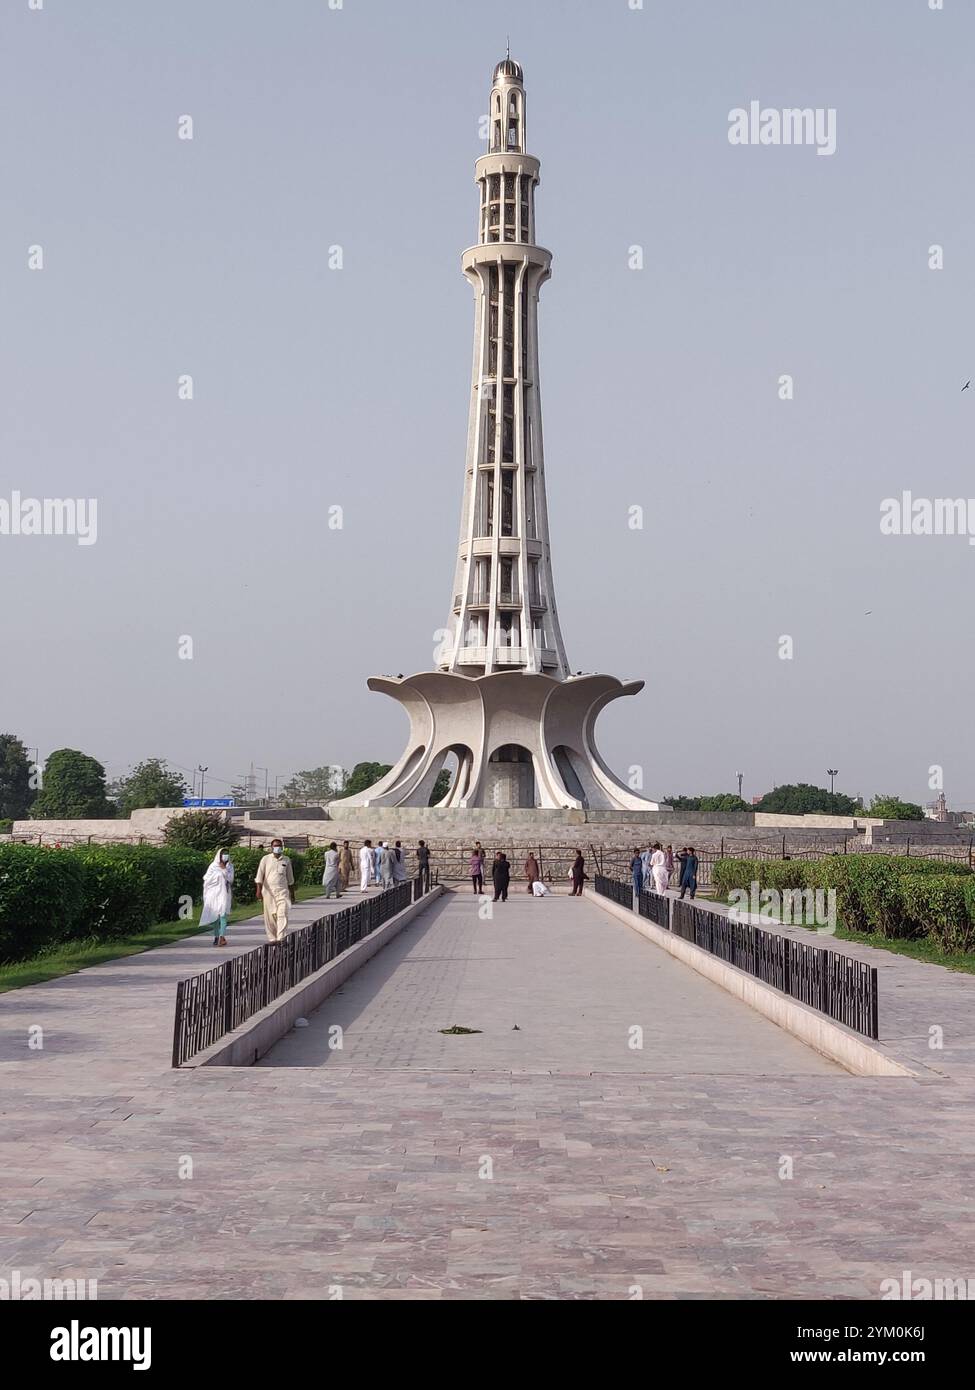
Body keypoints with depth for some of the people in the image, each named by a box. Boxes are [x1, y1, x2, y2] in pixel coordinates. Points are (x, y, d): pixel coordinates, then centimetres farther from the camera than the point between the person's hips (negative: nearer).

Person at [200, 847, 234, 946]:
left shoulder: (229, 867, 8)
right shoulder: (213, 866, 2)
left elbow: (230, 879, 1)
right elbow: (207, 879, 2)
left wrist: (224, 869, -9)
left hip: (224, 893, 0)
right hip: (214, 893, 0)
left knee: (223, 914, -15)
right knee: (215, 915, 5)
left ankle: (222, 936, -26)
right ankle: (216, 937, 15)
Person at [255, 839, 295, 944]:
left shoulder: (286, 860, 9)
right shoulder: (266, 859, 4)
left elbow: (290, 878, 18)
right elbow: (260, 875, -1)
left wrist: (292, 893, 20)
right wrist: (259, 889, -11)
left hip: (282, 891, 0)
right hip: (268, 891, 0)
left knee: (282, 915, -13)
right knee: (269, 917, 2)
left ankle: (280, 938, -18)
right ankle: (272, 939, 12)